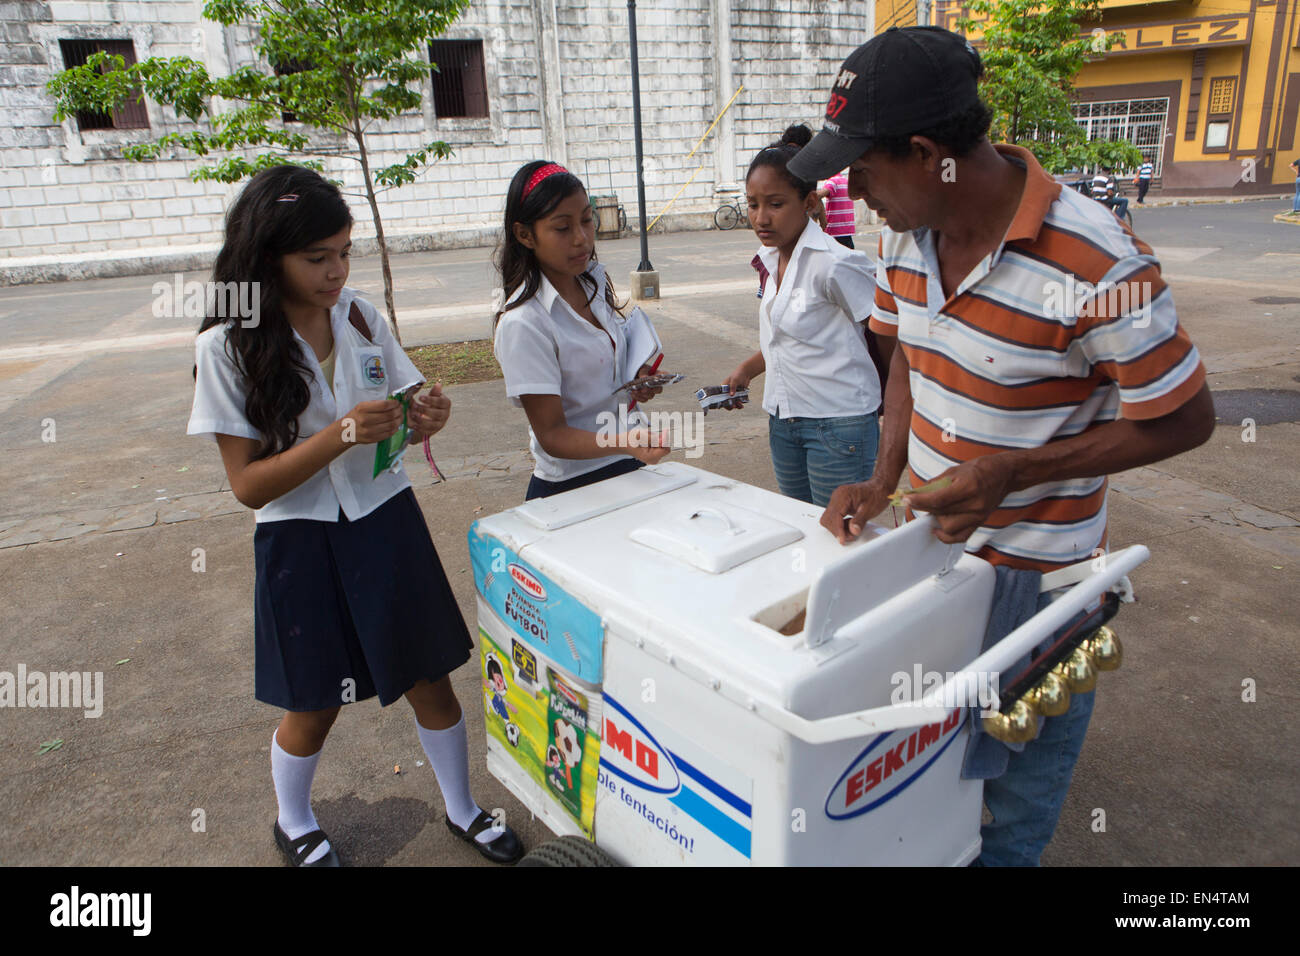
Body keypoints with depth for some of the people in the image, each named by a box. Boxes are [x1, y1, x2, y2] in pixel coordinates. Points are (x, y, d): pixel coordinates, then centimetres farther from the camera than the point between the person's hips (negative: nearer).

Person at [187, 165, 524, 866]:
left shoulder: (360, 316, -2)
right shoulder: (229, 346, -13)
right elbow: (248, 484, -14)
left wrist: (424, 419, -14)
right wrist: (342, 434, -26)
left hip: (386, 522, 3)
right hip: (300, 544, -3)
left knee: (430, 679, 11)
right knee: (314, 706, 13)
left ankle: (462, 812, 36)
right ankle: (293, 824, 45)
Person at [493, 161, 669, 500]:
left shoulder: (595, 281, 2)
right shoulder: (523, 324, -22)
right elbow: (552, 435, -22)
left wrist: (637, 376, -2)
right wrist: (625, 443, -38)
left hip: (628, 469, 7)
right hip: (571, 485, -7)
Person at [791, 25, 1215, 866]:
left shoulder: (1098, 266, -29)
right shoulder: (905, 233, -8)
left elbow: (1184, 420, -17)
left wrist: (1006, 474, -25)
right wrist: (884, 480, -6)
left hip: (1031, 566, -6)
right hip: (925, 533, 6)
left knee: (1016, 755, 17)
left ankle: (1009, 855, 46)